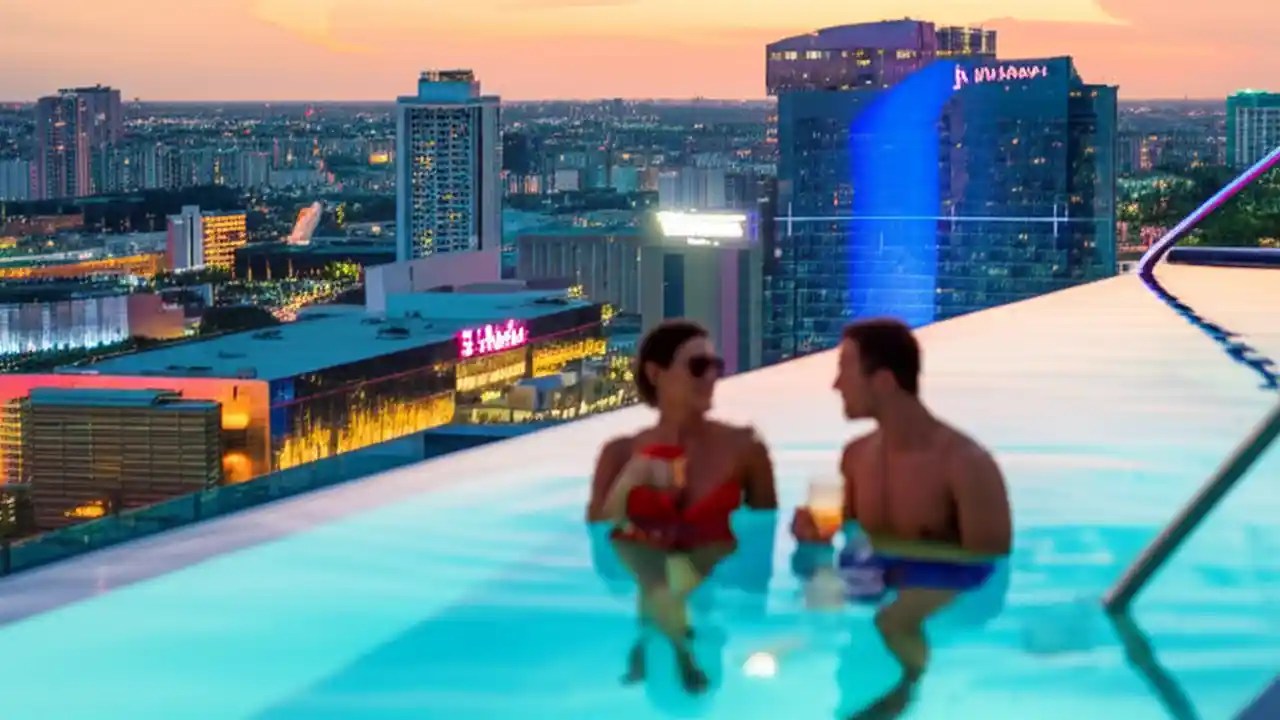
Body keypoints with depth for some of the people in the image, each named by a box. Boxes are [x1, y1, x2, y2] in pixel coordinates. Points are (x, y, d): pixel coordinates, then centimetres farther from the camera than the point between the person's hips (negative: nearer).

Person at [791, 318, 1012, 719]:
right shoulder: (856, 456, 8)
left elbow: (988, 570, -14)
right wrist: (821, 534, -3)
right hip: (868, 607, 7)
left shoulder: (964, 463, -15)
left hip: (944, 615, -6)